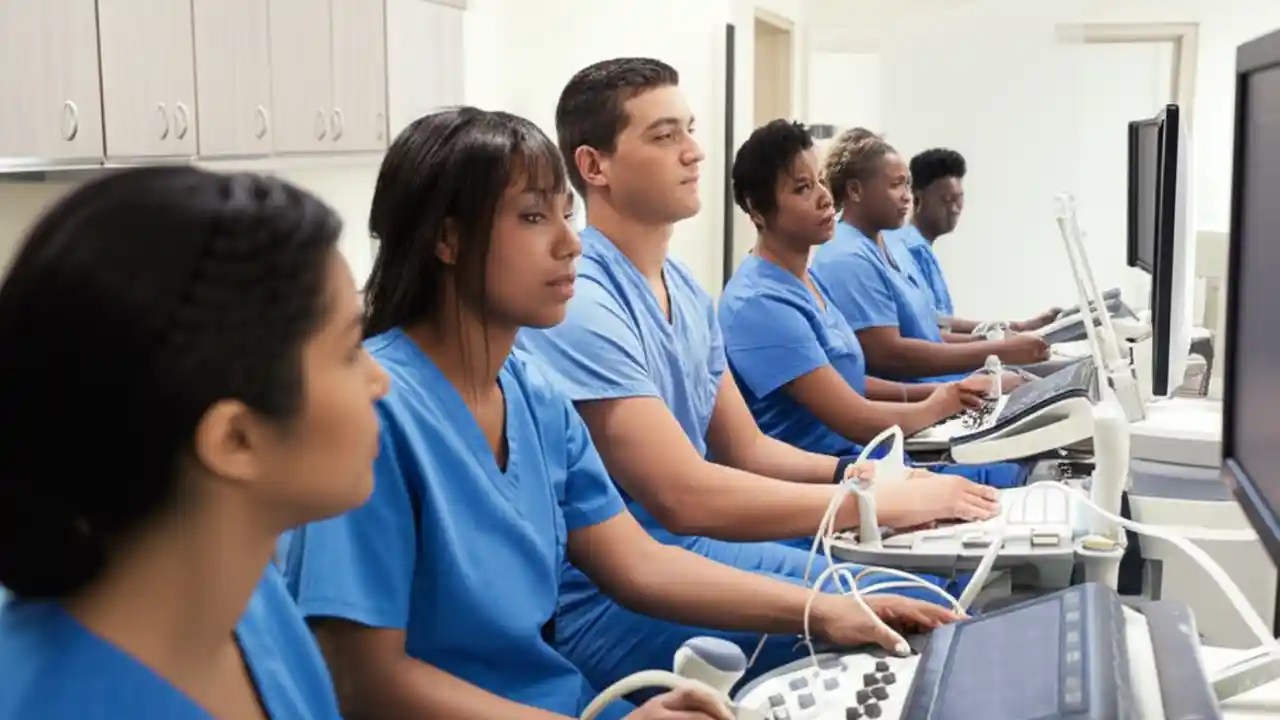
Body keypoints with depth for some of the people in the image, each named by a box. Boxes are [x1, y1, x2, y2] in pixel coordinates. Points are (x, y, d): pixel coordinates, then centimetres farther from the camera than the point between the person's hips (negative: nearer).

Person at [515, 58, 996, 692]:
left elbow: (747, 450, 11)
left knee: (932, 604, 7)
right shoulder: (579, 303, -23)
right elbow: (685, 497, -28)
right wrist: (885, 503, -23)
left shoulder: (684, 289, 8)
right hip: (611, 595, -9)